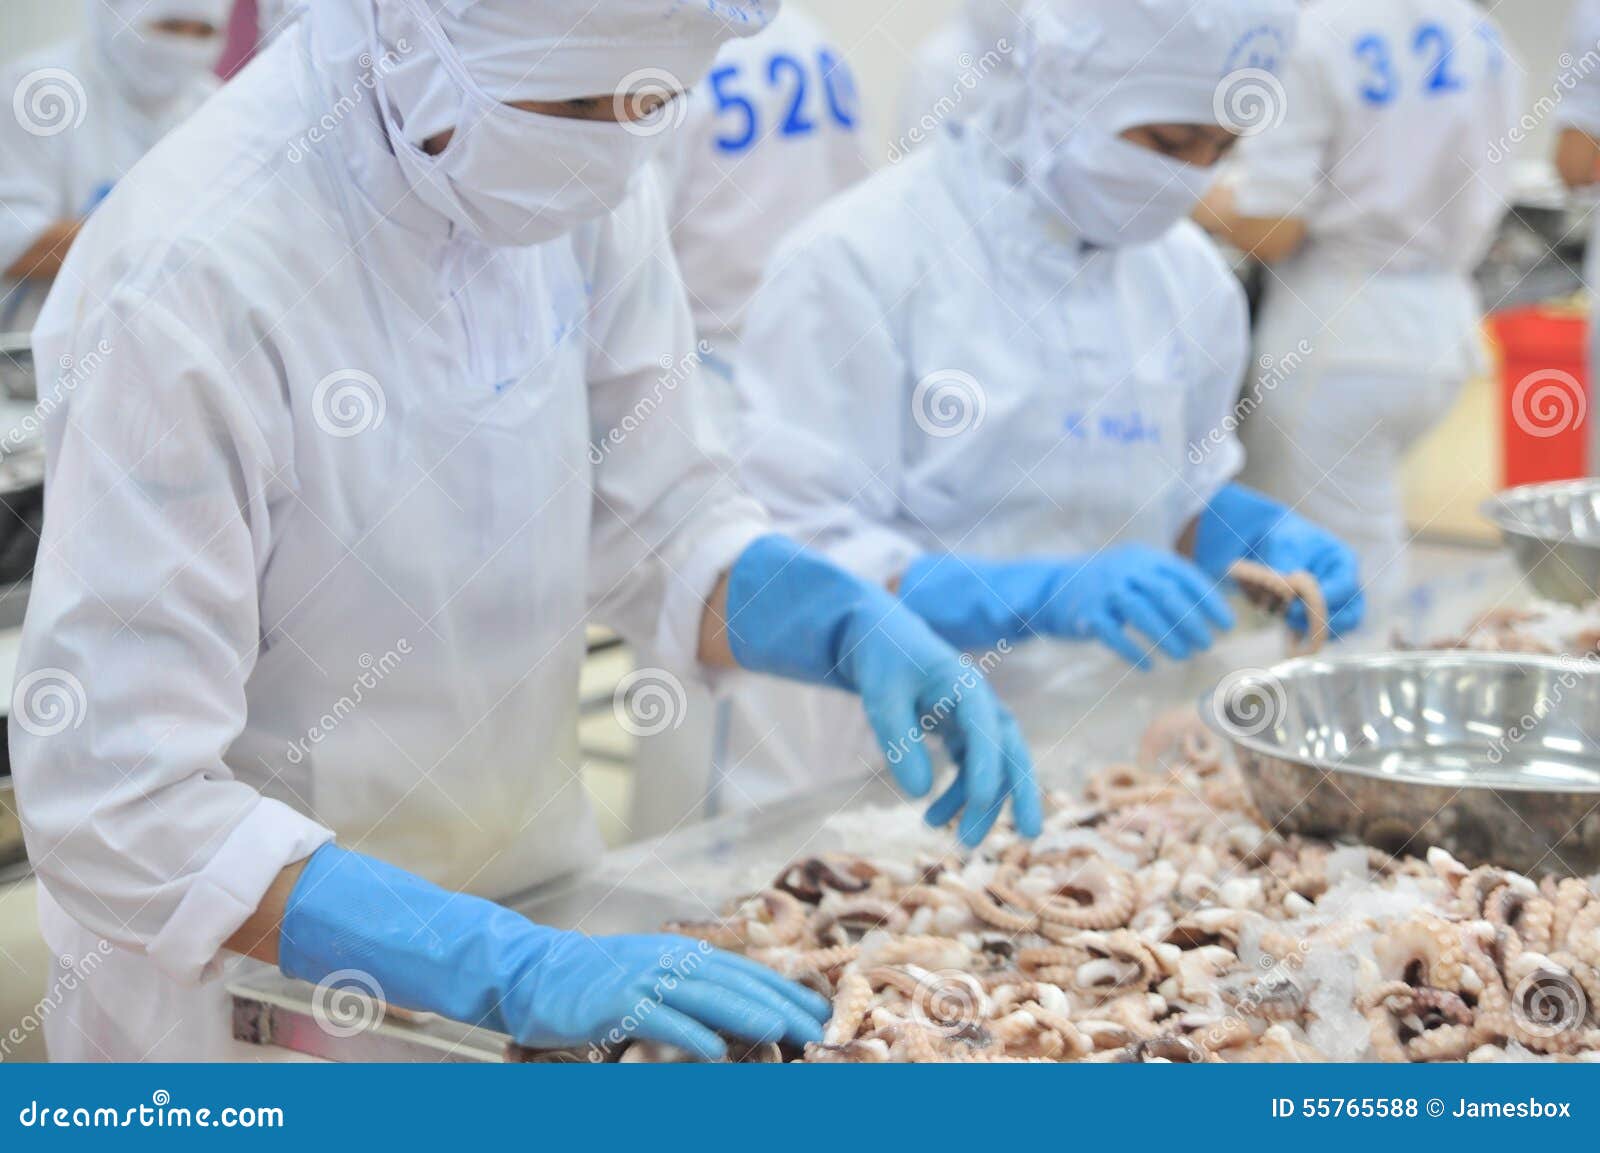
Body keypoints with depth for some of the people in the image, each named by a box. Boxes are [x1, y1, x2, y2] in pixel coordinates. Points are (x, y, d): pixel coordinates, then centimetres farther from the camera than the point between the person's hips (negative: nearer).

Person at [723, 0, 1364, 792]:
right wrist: (1052, 594, -26)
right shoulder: (861, 259, -10)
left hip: (1094, 757, 5)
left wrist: (1269, 538, 1)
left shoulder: (1188, 274, 10)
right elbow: (803, 562, -14)